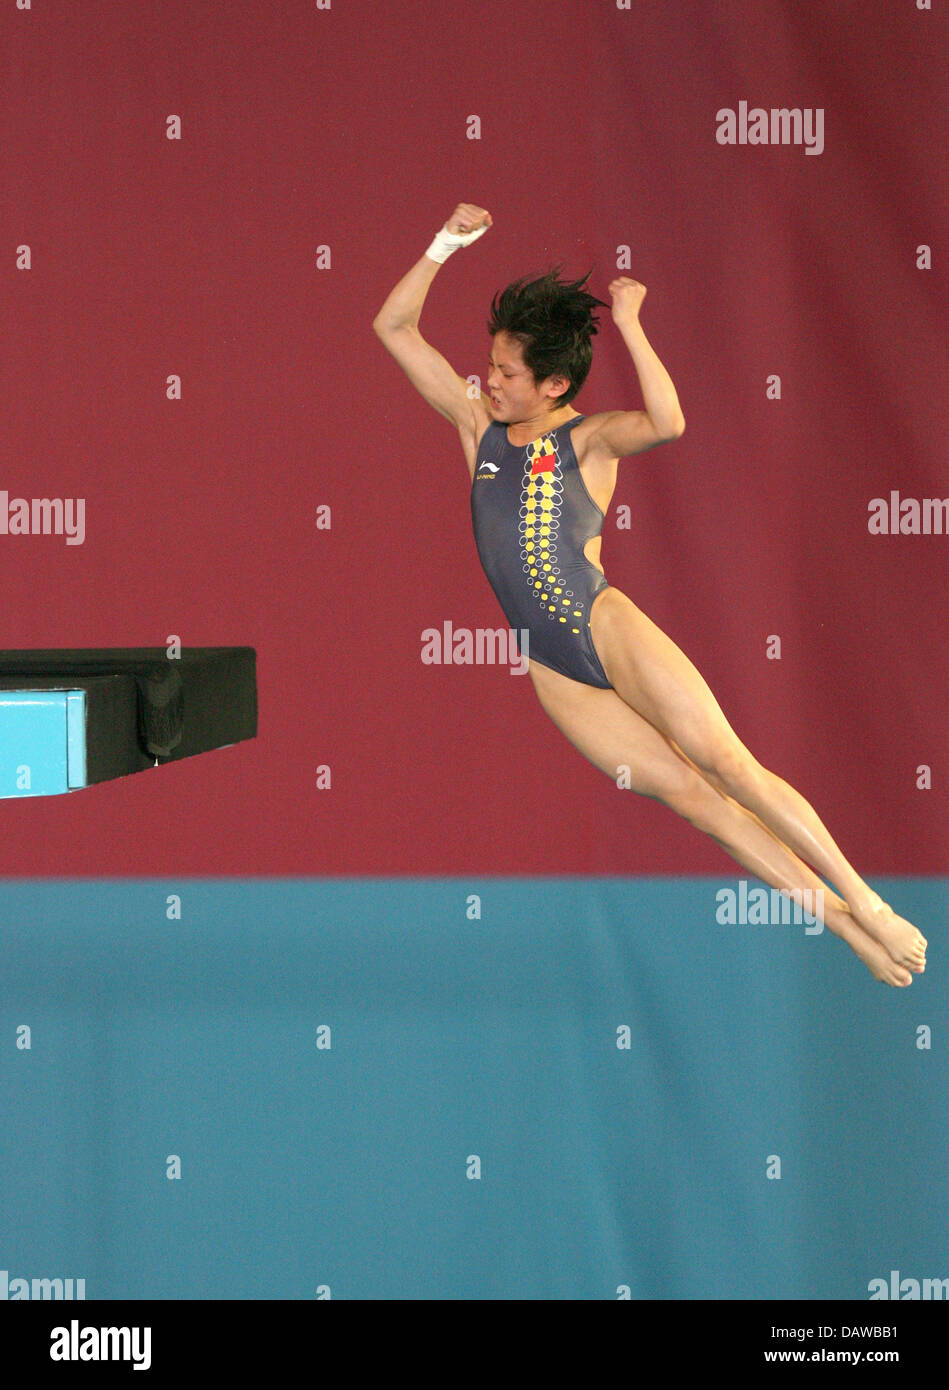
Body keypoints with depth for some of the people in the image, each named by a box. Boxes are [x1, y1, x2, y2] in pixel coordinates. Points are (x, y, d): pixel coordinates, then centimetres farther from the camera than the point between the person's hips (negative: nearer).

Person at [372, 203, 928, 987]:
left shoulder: (587, 440, 0)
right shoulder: (480, 428, 13)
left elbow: (668, 423, -23)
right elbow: (395, 328, 13)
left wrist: (629, 325, -23)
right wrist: (447, 246, 3)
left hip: (605, 628, -3)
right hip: (551, 666, 3)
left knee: (727, 765, -13)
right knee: (689, 795, -2)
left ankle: (868, 901, -7)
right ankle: (844, 926, -1)